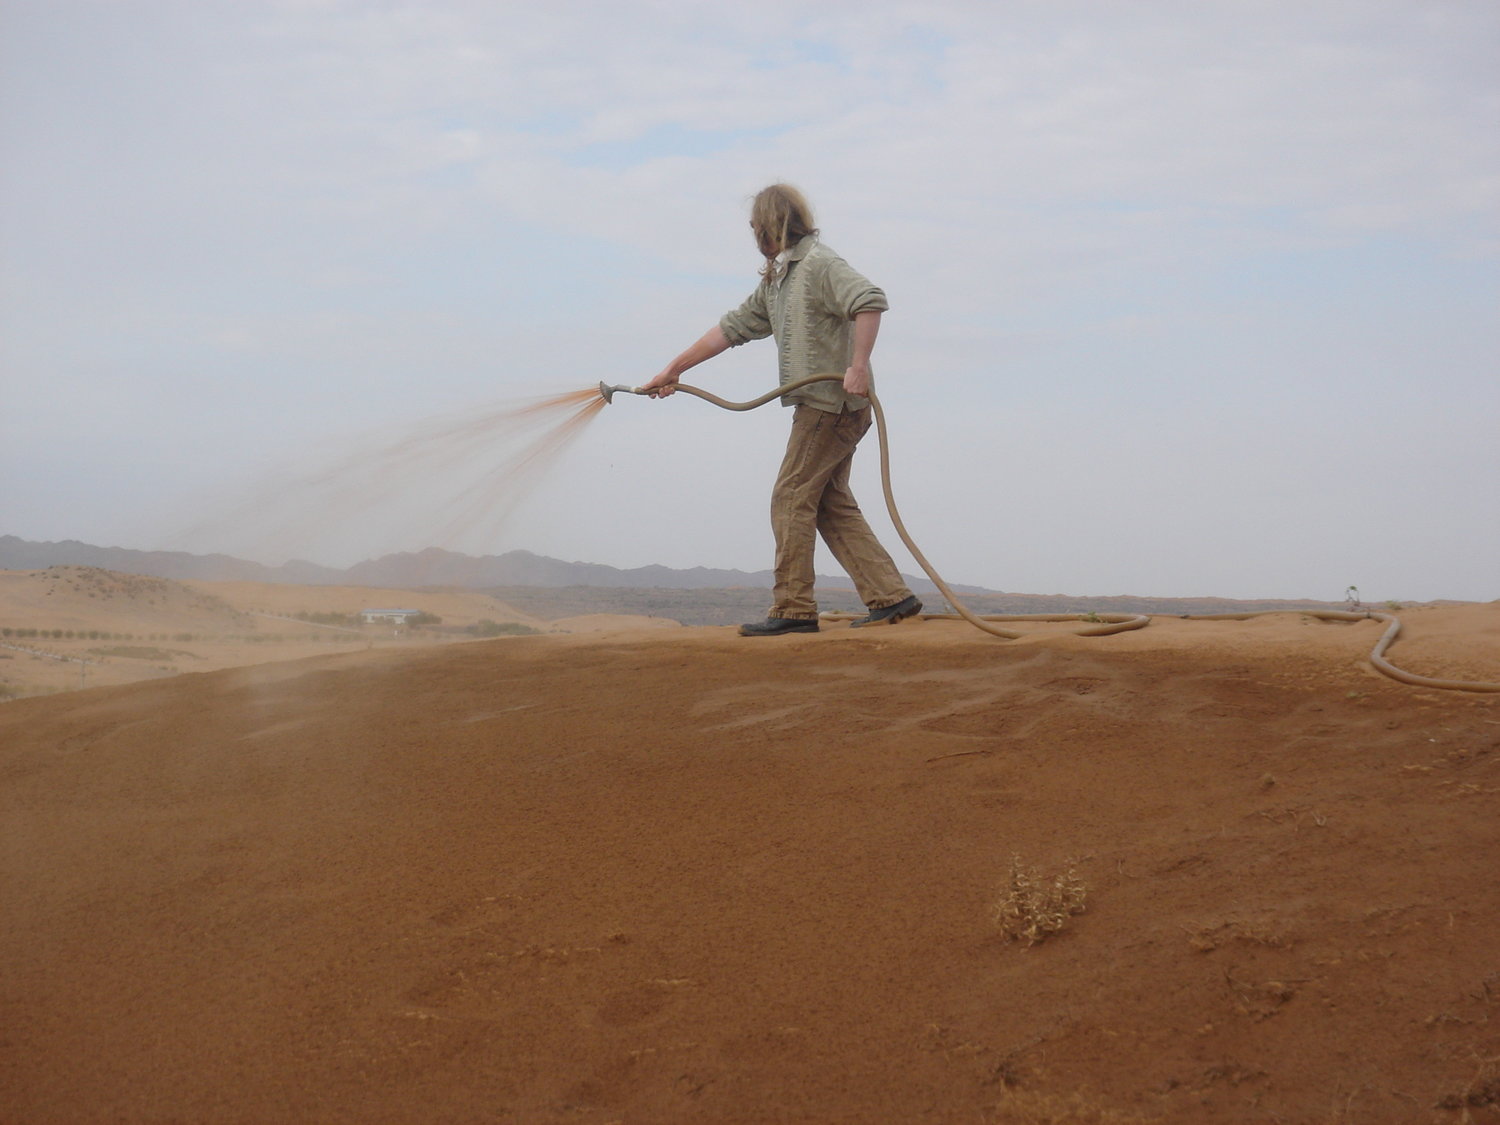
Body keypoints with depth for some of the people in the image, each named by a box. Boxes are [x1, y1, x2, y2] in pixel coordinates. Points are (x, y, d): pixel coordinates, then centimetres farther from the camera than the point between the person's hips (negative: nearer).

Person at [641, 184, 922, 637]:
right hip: (818, 406, 9)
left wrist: (858, 366, -29)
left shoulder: (819, 264, -9)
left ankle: (793, 609, -3)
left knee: (792, 500, -6)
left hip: (834, 404, -9)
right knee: (832, 507, 7)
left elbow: (870, 302, -23)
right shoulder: (777, 279, 20)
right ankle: (890, 597, 6)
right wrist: (674, 370, 26)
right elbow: (733, 327, 25)